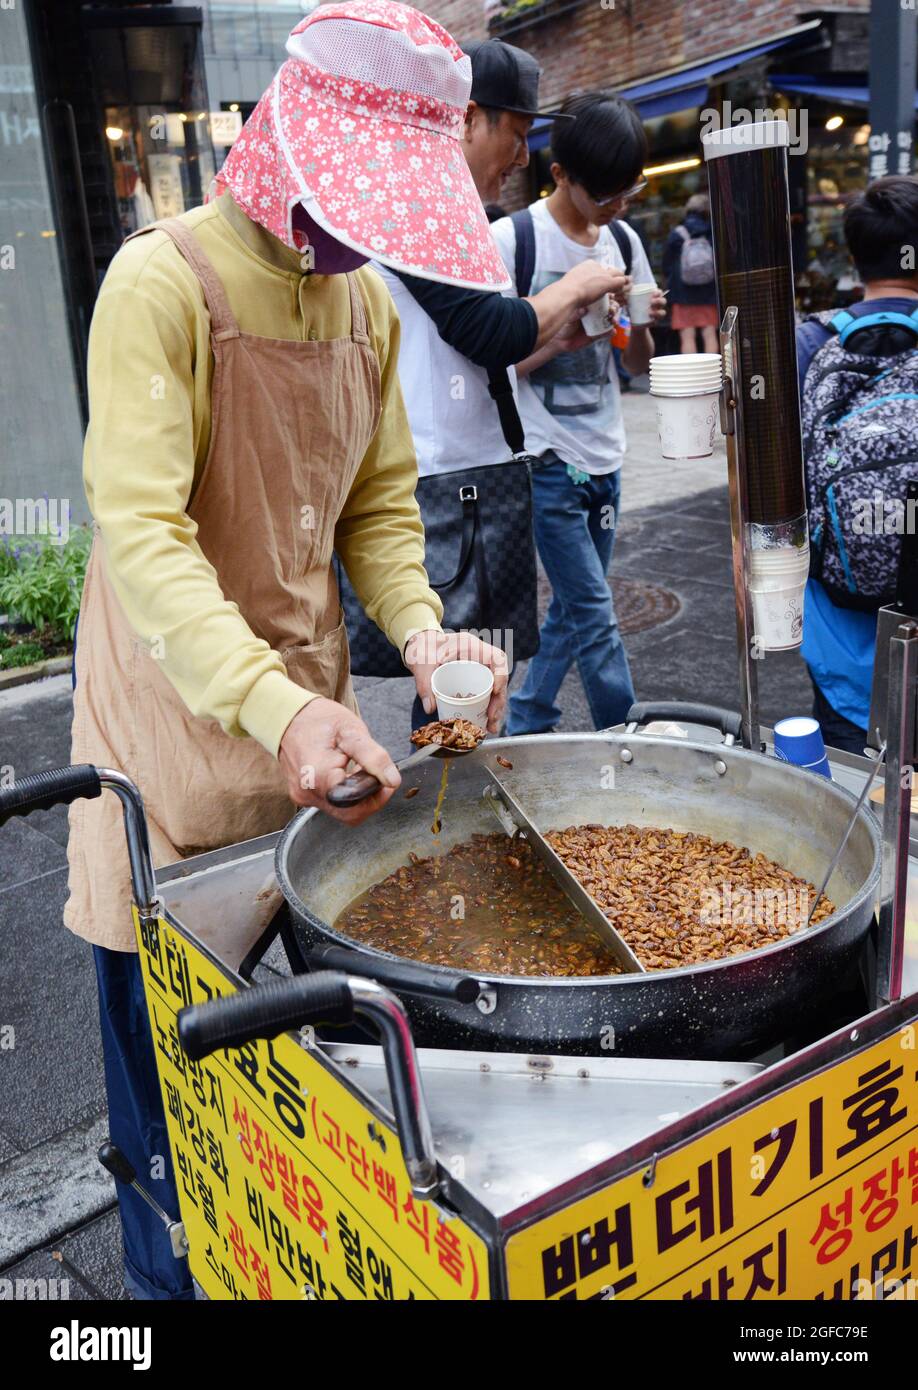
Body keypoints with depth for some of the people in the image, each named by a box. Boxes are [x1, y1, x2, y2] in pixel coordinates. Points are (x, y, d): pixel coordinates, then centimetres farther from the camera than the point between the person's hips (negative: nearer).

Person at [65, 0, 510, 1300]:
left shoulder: (367, 302, 8)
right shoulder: (164, 280, -14)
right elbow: (140, 529, -23)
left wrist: (420, 632, -9)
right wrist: (275, 704, -36)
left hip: (306, 691, 6)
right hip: (173, 698, -5)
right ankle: (167, 1269, 30)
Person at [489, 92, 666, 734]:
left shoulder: (624, 240, 9)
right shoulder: (511, 241, -10)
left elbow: (640, 364, 13)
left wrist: (639, 326, -8)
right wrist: (564, 336, -22)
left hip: (604, 459, 7)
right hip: (548, 463, -6)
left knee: (574, 611, 13)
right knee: (597, 620, -5)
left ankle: (526, 726, 29)